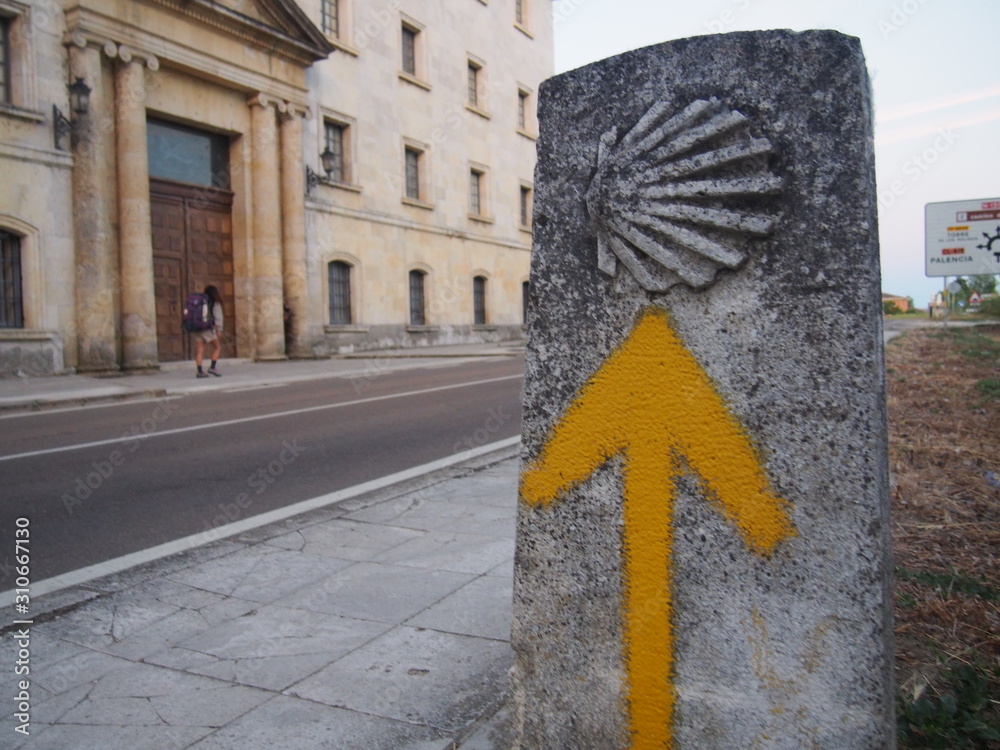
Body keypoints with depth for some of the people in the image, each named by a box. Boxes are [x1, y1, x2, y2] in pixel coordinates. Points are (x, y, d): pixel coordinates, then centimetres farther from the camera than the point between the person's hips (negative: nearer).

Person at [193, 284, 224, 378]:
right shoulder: (215, 303, 2)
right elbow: (218, 316, -6)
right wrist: (219, 330, -7)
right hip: (207, 328, -4)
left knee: (199, 350, 5)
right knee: (217, 347, 11)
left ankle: (199, 371, 2)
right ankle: (213, 367, 1)